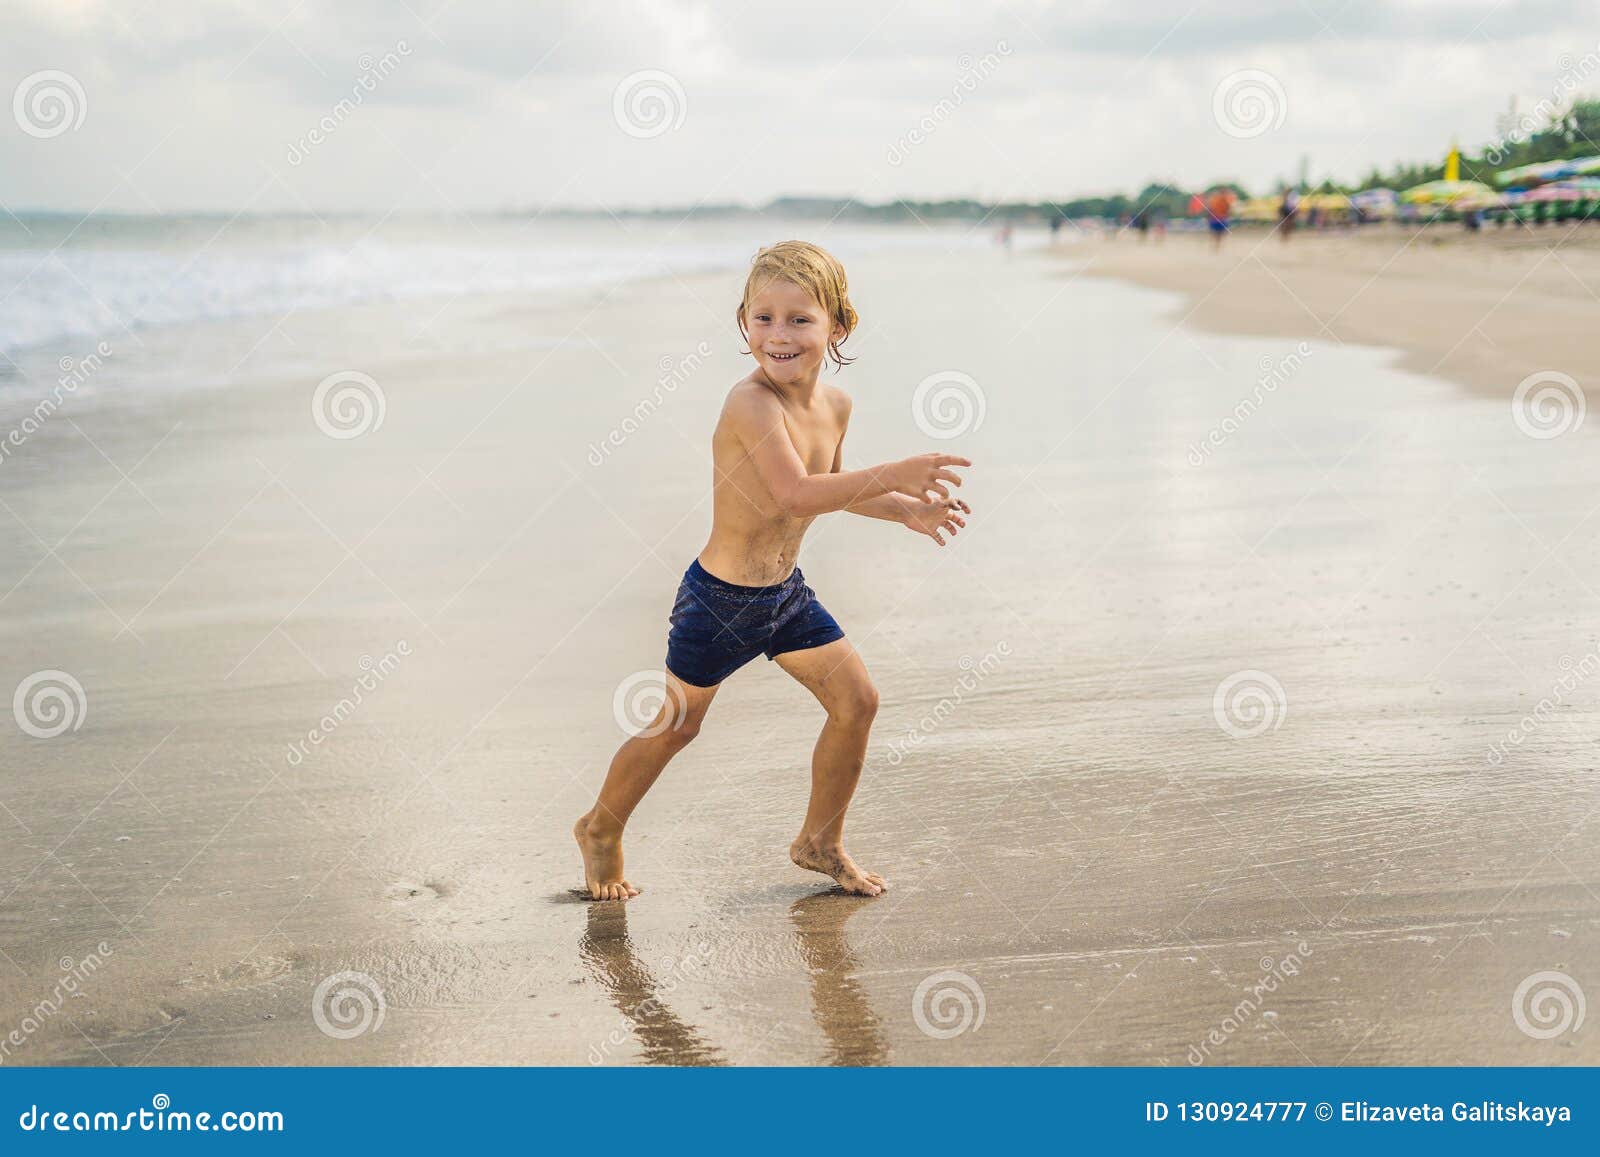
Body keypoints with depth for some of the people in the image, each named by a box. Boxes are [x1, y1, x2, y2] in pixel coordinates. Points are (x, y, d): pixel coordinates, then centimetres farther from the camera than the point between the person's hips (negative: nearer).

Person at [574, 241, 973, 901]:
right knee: (675, 726, 7)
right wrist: (895, 475, -38)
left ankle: (820, 841, 24)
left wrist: (906, 511, 11)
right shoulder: (751, 402, -27)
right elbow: (797, 495, -37)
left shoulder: (834, 406, -1)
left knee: (856, 701, 6)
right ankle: (600, 831, 31)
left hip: (785, 594, 7)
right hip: (719, 599, -7)